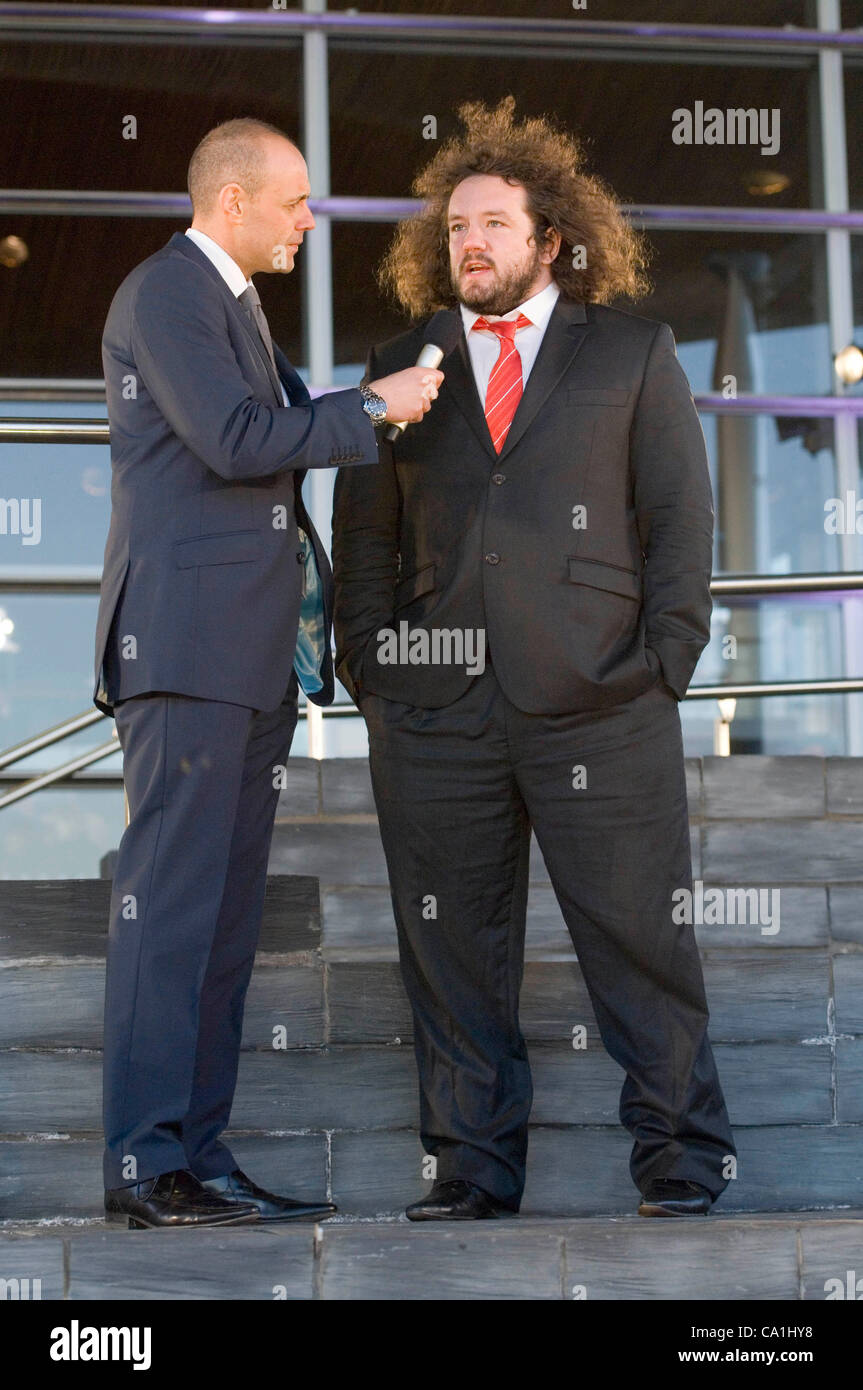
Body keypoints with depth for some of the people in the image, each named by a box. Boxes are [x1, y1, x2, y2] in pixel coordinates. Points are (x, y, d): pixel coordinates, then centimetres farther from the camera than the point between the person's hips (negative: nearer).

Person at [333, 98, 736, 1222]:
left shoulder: (634, 352, 11)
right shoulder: (403, 368, 17)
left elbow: (681, 514, 7)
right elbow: (363, 531, 15)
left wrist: (663, 657, -3)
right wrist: (373, 664, 3)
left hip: (598, 703, -2)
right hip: (435, 710, 3)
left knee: (637, 932, -2)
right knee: (453, 943, 5)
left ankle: (681, 1154, 10)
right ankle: (474, 1163, 14)